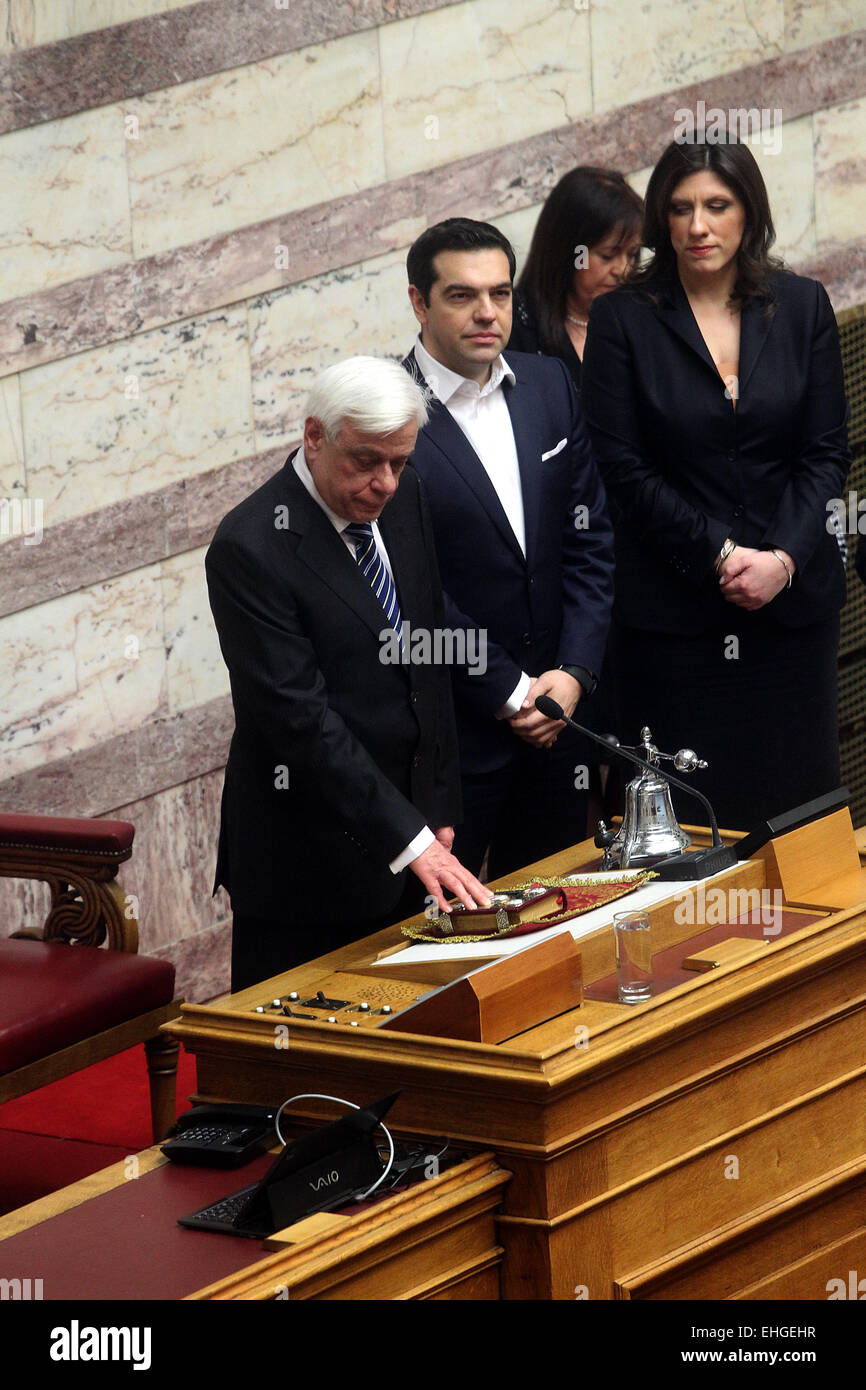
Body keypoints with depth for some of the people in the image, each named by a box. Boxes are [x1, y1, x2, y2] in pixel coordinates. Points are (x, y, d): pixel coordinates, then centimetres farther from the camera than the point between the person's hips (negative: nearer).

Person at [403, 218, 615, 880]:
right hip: (452, 724, -5)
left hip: (559, 713, 5)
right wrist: (509, 693, -11)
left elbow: (589, 538, 8)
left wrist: (574, 673, -4)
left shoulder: (549, 387, 6)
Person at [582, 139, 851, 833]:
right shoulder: (623, 320, -2)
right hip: (671, 608, -2)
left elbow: (827, 452, 4)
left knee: (795, 801, 4)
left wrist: (784, 557, -10)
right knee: (685, 819, -1)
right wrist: (720, 555, -13)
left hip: (793, 598, 2)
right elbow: (625, 469, -5)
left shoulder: (802, 306, 5)